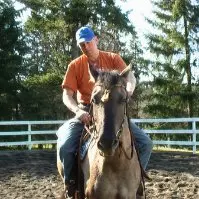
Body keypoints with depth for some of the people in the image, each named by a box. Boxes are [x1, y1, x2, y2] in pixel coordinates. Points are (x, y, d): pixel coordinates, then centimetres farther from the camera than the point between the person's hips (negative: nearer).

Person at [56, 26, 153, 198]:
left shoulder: (113, 58, 4)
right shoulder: (75, 65, 2)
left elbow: (130, 76, -11)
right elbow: (67, 95, -3)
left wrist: (129, 89, -36)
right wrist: (77, 110, -25)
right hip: (86, 113, -1)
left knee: (146, 143, -13)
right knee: (65, 146, -27)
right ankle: (70, 184, -2)